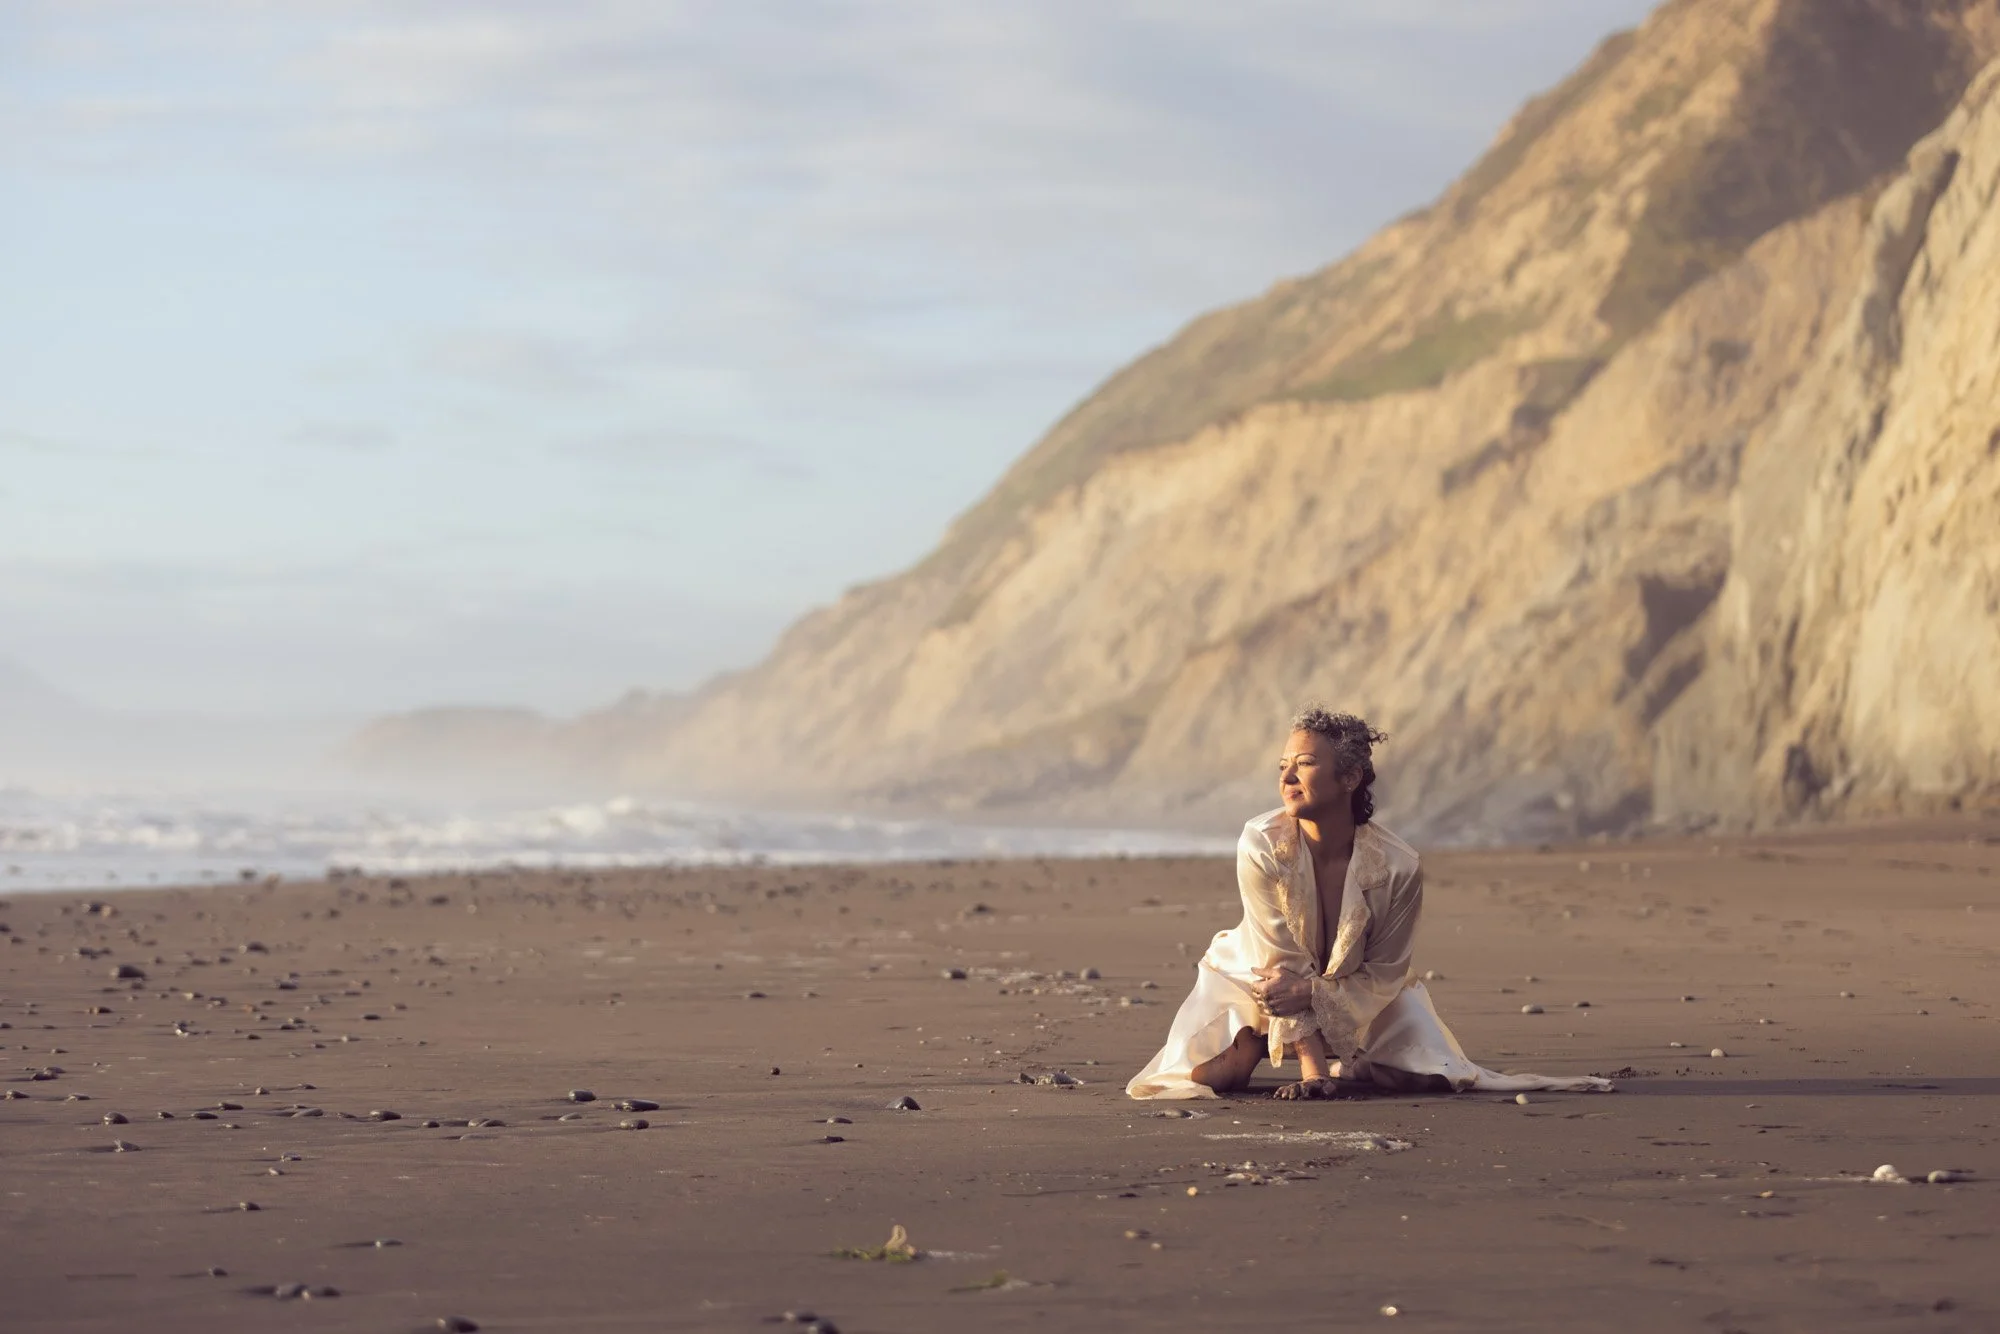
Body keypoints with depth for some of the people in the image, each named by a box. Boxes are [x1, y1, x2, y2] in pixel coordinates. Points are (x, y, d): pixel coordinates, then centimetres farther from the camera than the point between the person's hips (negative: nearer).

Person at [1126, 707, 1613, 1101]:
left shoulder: (1397, 866, -27)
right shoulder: (1261, 847, -29)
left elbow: (1382, 975, -18)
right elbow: (1282, 962, -27)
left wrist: (1311, 993, -34)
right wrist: (1312, 1067, -30)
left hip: (1359, 992, 1)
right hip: (1259, 981, -1)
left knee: (1430, 1075, -16)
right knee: (1210, 1074, -23)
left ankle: (1350, 1067, 19)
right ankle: (1255, 1041, 17)